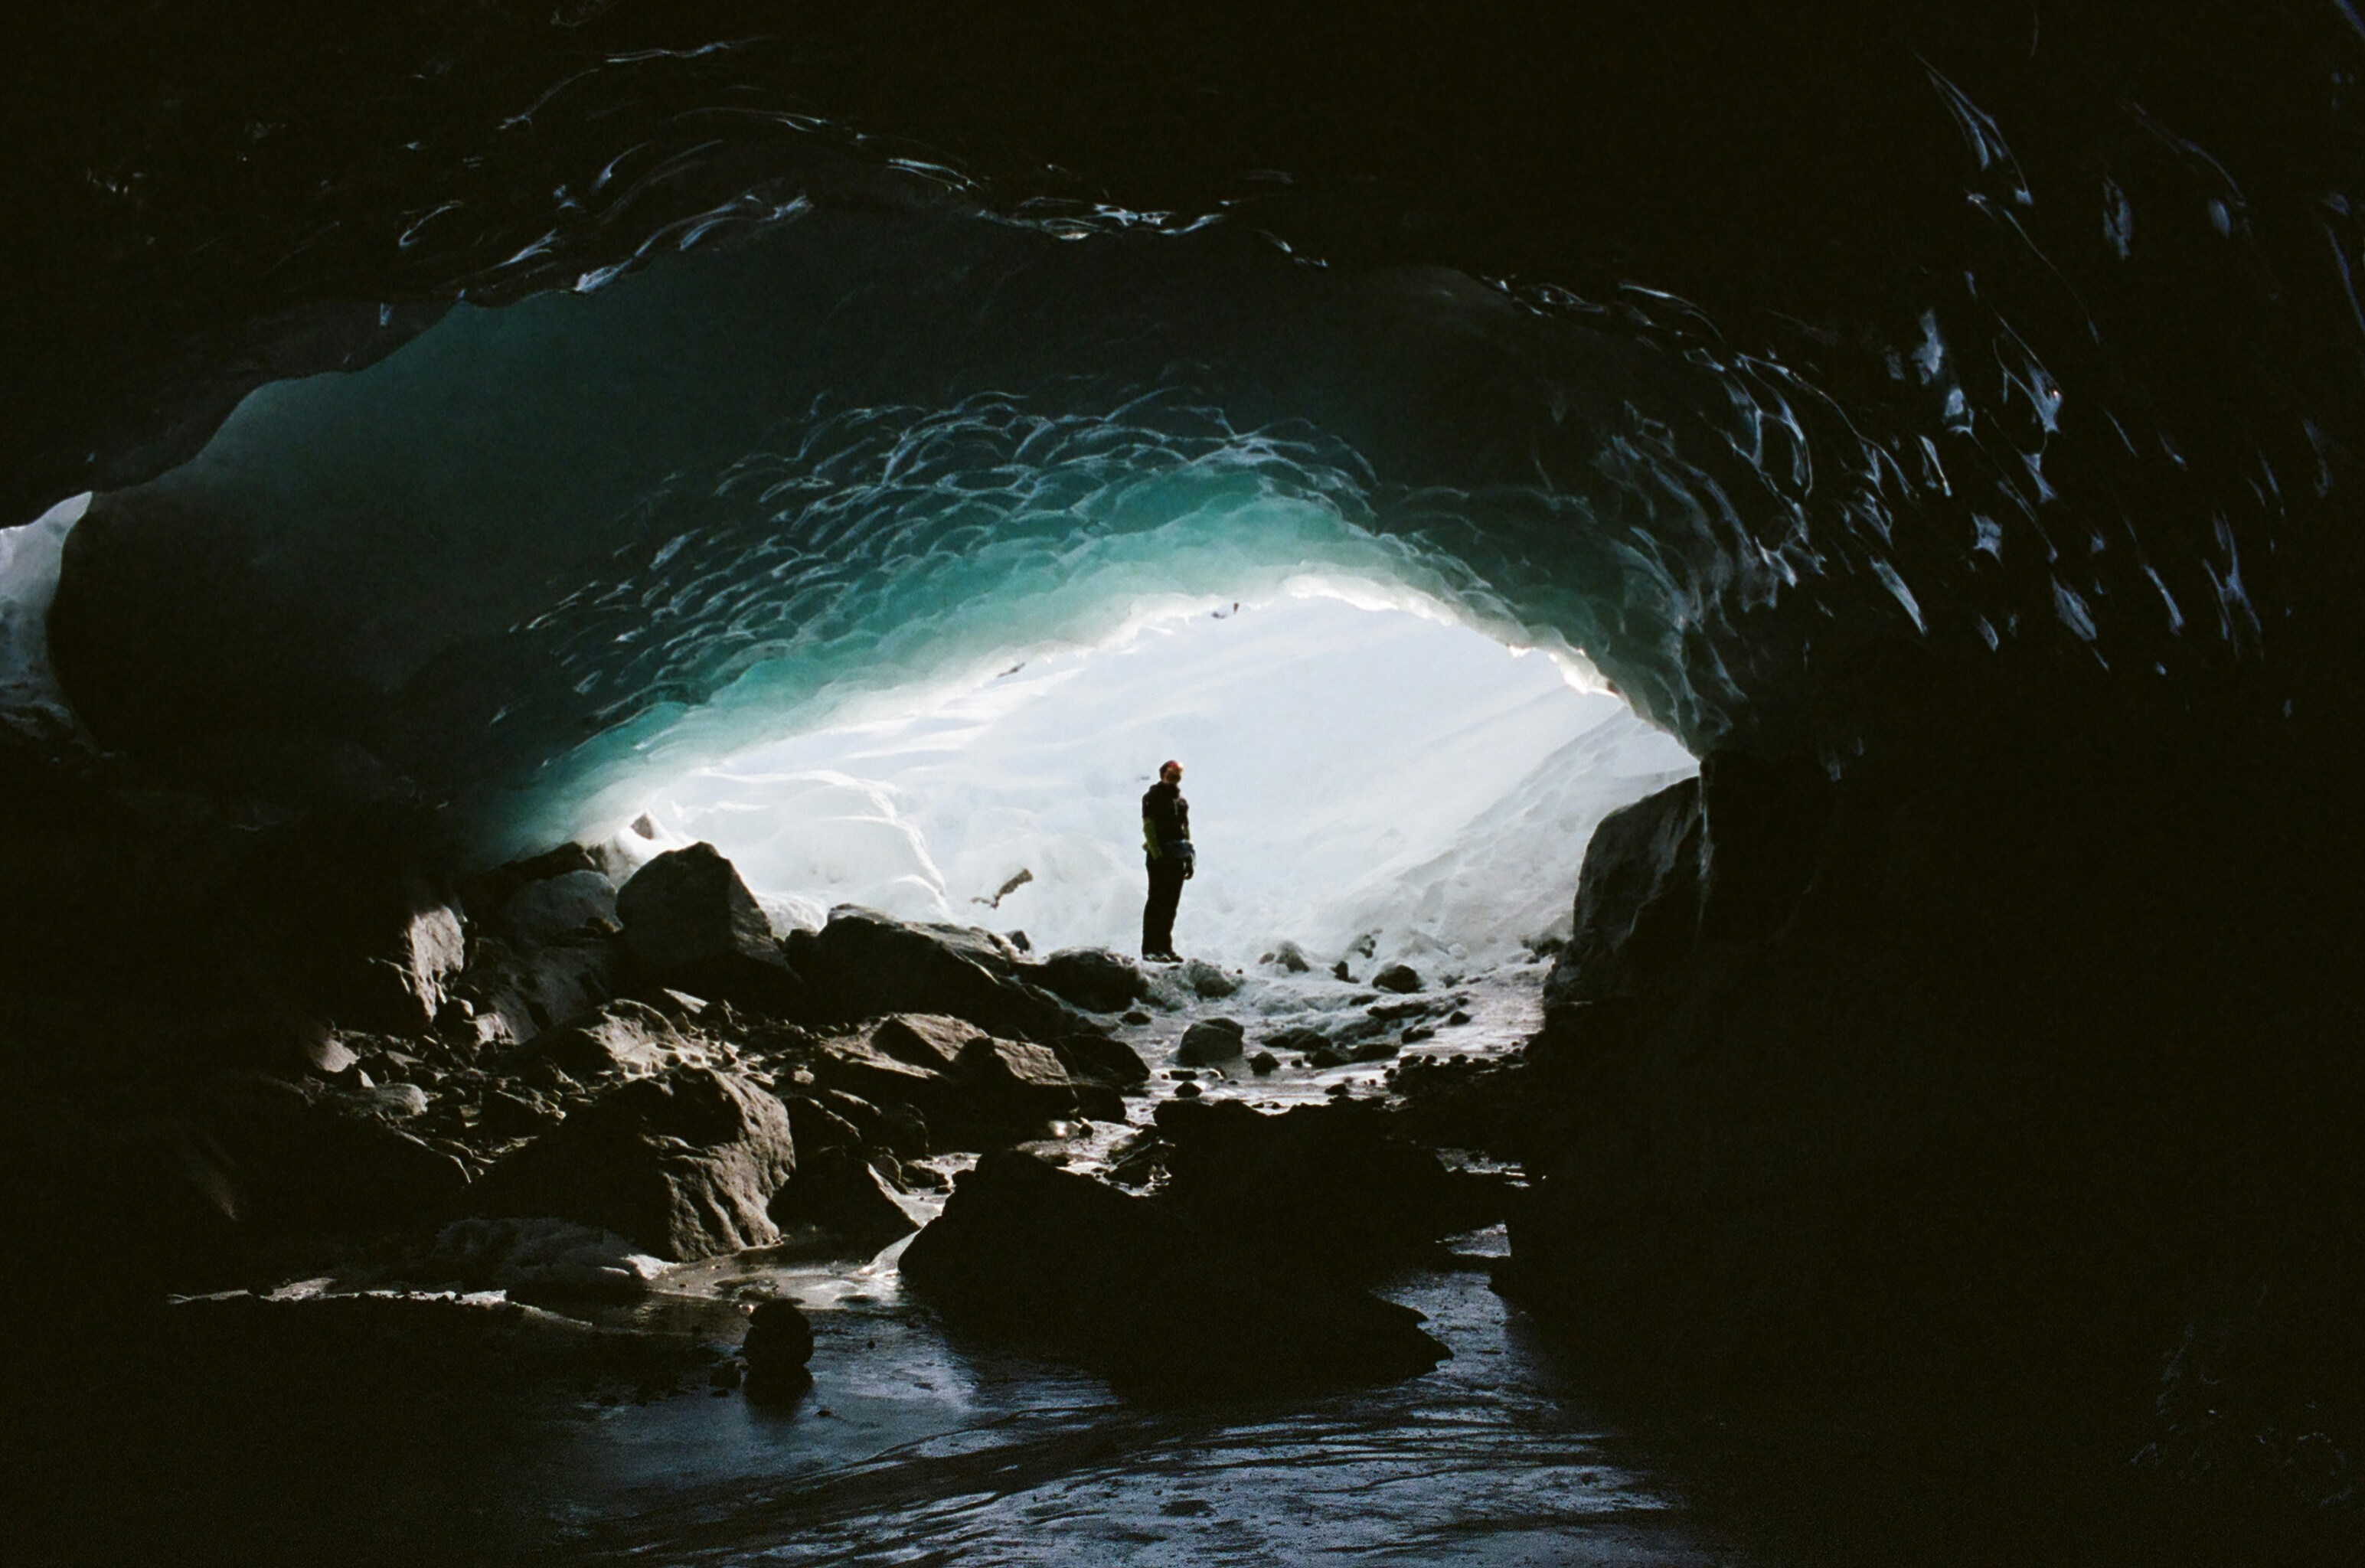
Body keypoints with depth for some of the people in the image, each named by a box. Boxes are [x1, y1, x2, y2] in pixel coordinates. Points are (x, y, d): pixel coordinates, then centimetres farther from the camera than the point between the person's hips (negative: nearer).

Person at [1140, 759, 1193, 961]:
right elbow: (1148, 827, -11)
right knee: (1157, 902, -7)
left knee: (1171, 903, 8)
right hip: (1159, 858, -7)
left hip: (1177, 859, 7)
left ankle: (1165, 946, 14)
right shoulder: (1153, 798, -4)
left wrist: (1189, 858, 13)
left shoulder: (1181, 801, 16)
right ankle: (1150, 948, -6)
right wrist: (1157, 854, -19)